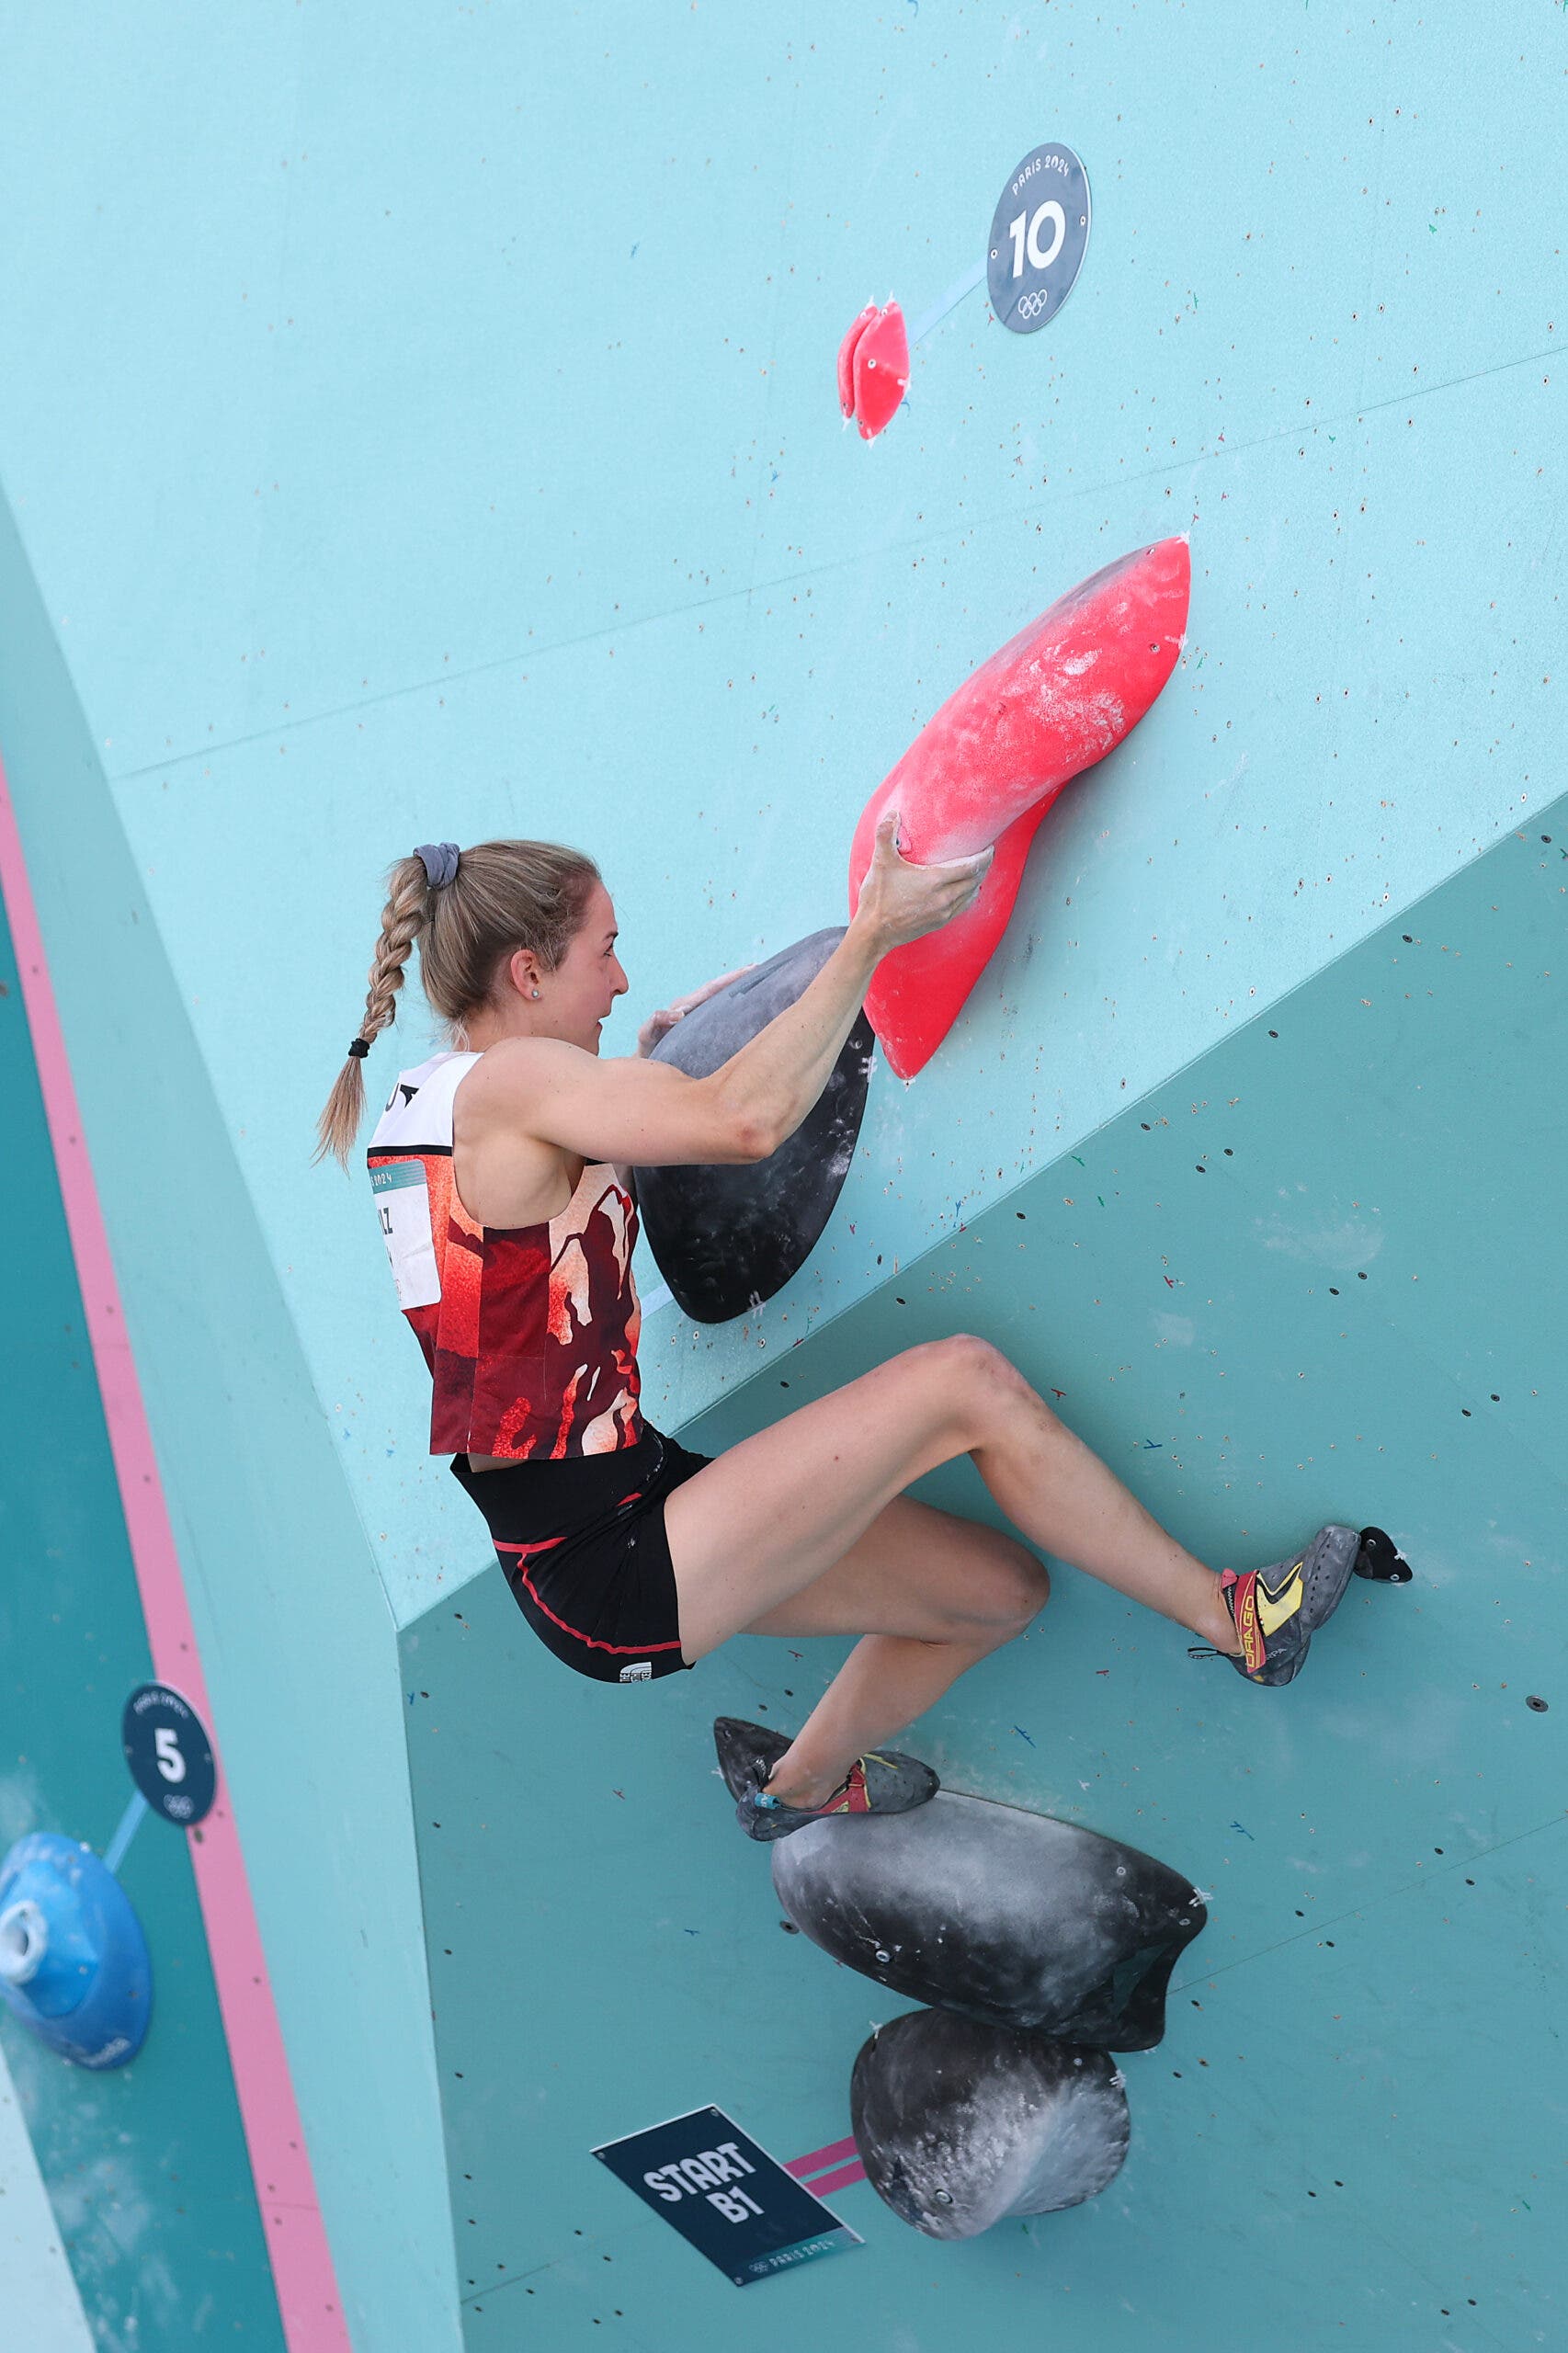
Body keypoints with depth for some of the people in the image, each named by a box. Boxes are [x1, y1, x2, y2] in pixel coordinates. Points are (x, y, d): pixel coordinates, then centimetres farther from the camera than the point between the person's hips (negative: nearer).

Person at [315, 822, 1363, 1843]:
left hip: (633, 1517, 10)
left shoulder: (424, 1099, 13)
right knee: (968, 1380, -17)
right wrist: (872, 933, -21)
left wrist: (643, 1071, 25)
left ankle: (801, 1785, 40)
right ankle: (1232, 1618, -3)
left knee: (1000, 1585, 15)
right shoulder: (508, 1082, -16)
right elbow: (746, 1120, -30)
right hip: (615, 1577, -10)